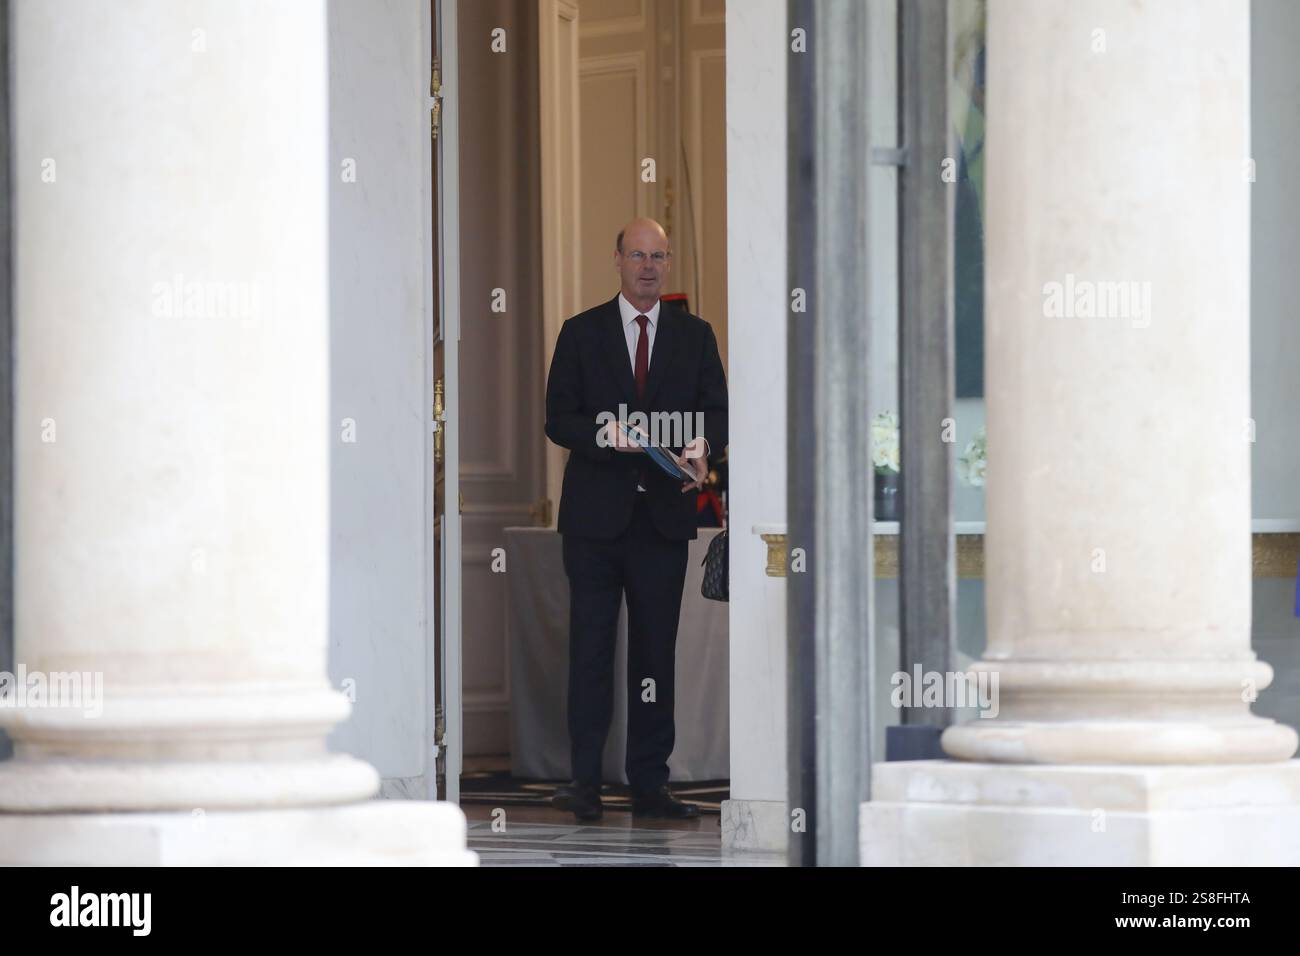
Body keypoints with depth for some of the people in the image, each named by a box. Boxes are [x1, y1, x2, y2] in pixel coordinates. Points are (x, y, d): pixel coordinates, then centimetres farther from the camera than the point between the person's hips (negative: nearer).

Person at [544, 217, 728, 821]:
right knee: (590, 647, -3)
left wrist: (701, 446, -17)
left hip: (664, 515, 2)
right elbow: (558, 419, 2)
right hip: (596, 514, -2)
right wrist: (603, 435, -18)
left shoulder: (695, 335, 11)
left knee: (657, 651, 5)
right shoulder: (581, 333, 6)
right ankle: (585, 782, -1)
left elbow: (717, 409, 6)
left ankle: (650, 783, 9)